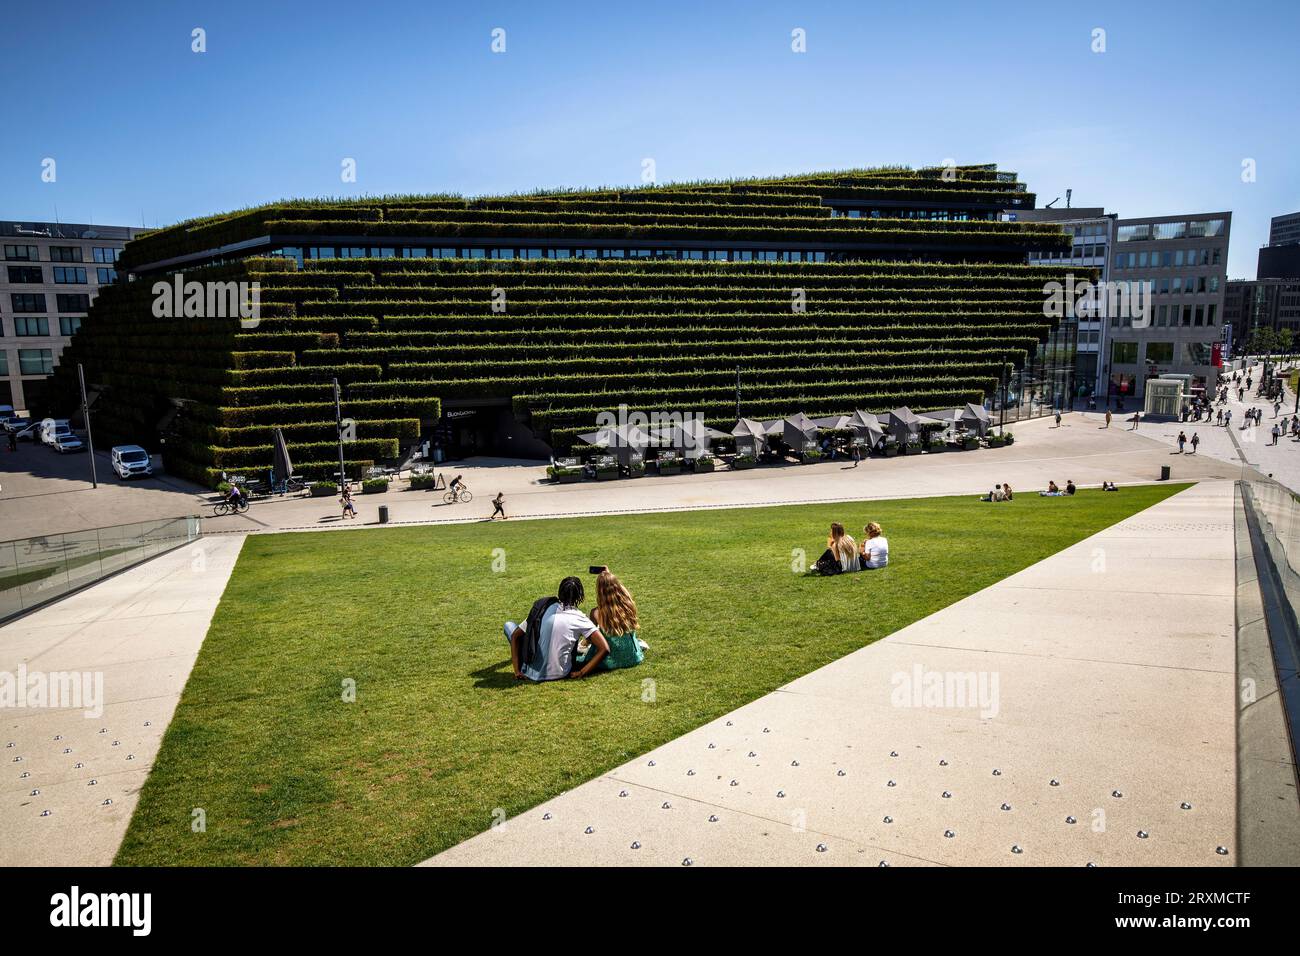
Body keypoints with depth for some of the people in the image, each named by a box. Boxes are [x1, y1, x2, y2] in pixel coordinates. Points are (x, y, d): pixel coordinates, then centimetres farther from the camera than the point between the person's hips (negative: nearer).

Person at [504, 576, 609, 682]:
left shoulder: (543, 608, 1)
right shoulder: (580, 619, -5)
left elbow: (515, 636, 2)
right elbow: (604, 648, -12)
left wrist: (517, 671, 0)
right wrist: (581, 673, -5)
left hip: (531, 673, 1)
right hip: (559, 674, -1)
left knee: (509, 625, 20)